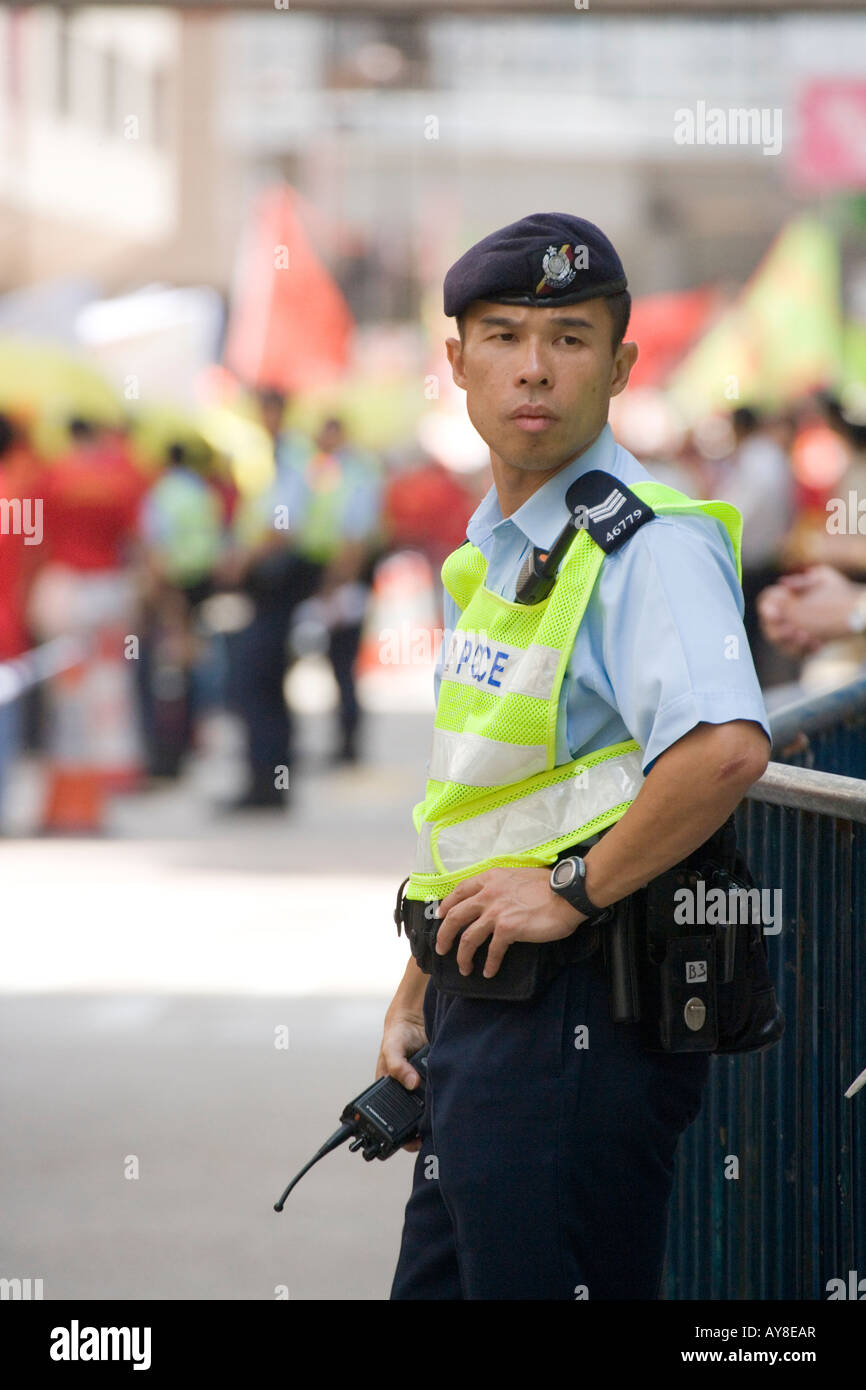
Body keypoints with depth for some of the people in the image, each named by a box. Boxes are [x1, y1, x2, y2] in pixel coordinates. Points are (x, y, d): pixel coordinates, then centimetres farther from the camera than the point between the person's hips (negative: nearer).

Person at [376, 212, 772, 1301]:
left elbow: (728, 748, -35)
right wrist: (414, 1002, 23)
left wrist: (572, 890, -23)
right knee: (438, 1284, 15)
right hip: (482, 1000, 9)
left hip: (581, 1024, -9)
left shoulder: (649, 544, -16)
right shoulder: (490, 551, 15)